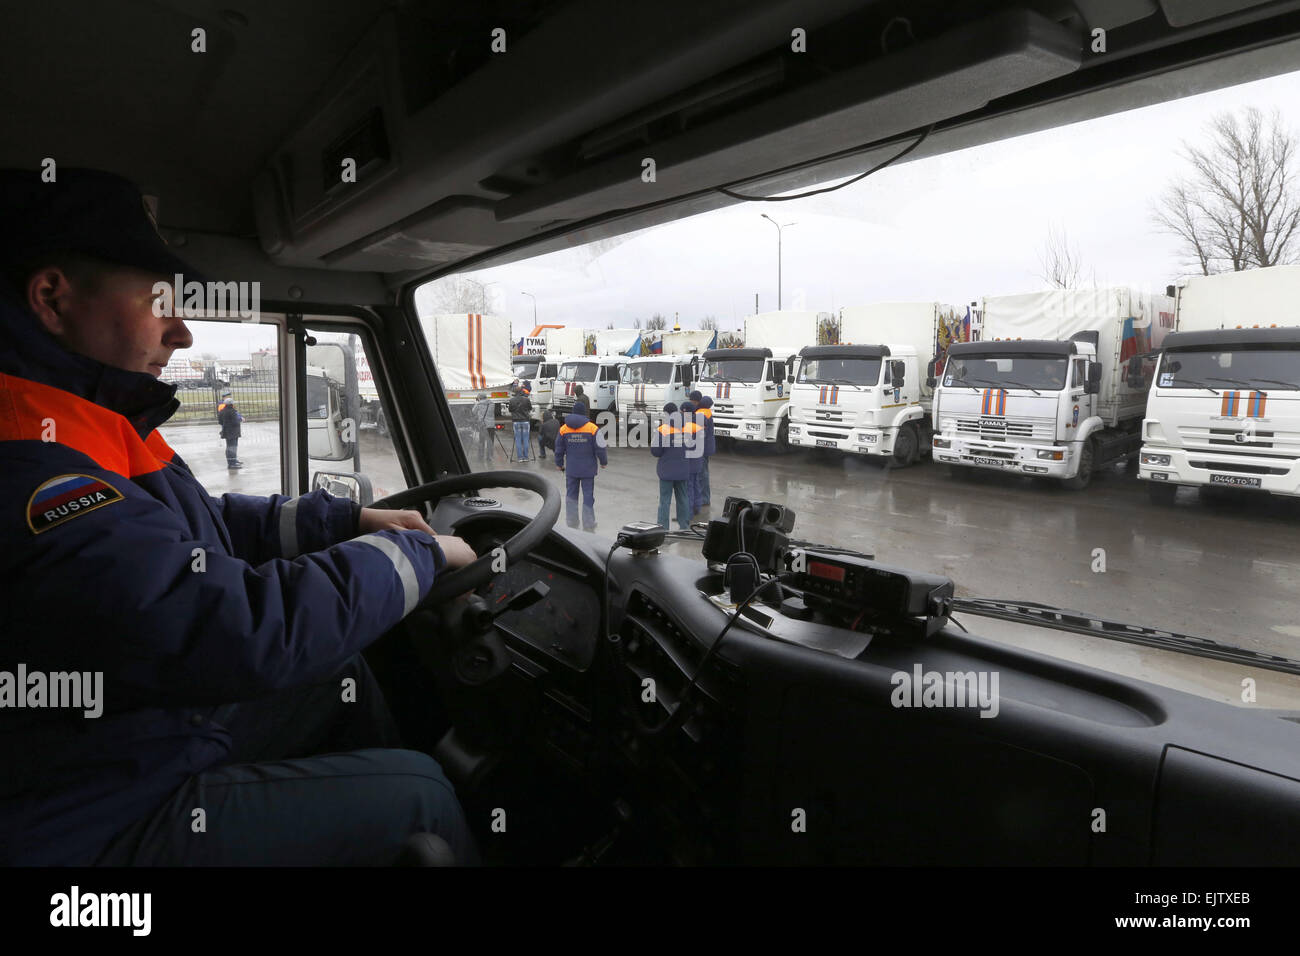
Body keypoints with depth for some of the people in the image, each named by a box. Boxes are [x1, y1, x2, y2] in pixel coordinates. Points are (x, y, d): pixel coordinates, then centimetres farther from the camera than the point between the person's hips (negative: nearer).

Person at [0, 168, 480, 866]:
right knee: (419, 793, -9)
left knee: (343, 677, 20)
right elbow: (251, 632, -36)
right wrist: (416, 553, -20)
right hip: (107, 826, -10)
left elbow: (206, 523, 16)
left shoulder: (85, 432, 3)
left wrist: (350, 518, 6)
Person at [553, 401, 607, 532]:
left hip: (571, 470, 2)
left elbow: (559, 450, 7)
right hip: (588, 470, -2)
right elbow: (600, 448, -7)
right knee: (588, 497, 4)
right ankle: (588, 526, 6)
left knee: (571, 496, 13)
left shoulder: (564, 429, 0)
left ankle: (571, 524, 17)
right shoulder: (592, 428, -9)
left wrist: (559, 464, 22)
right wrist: (603, 462, 10)